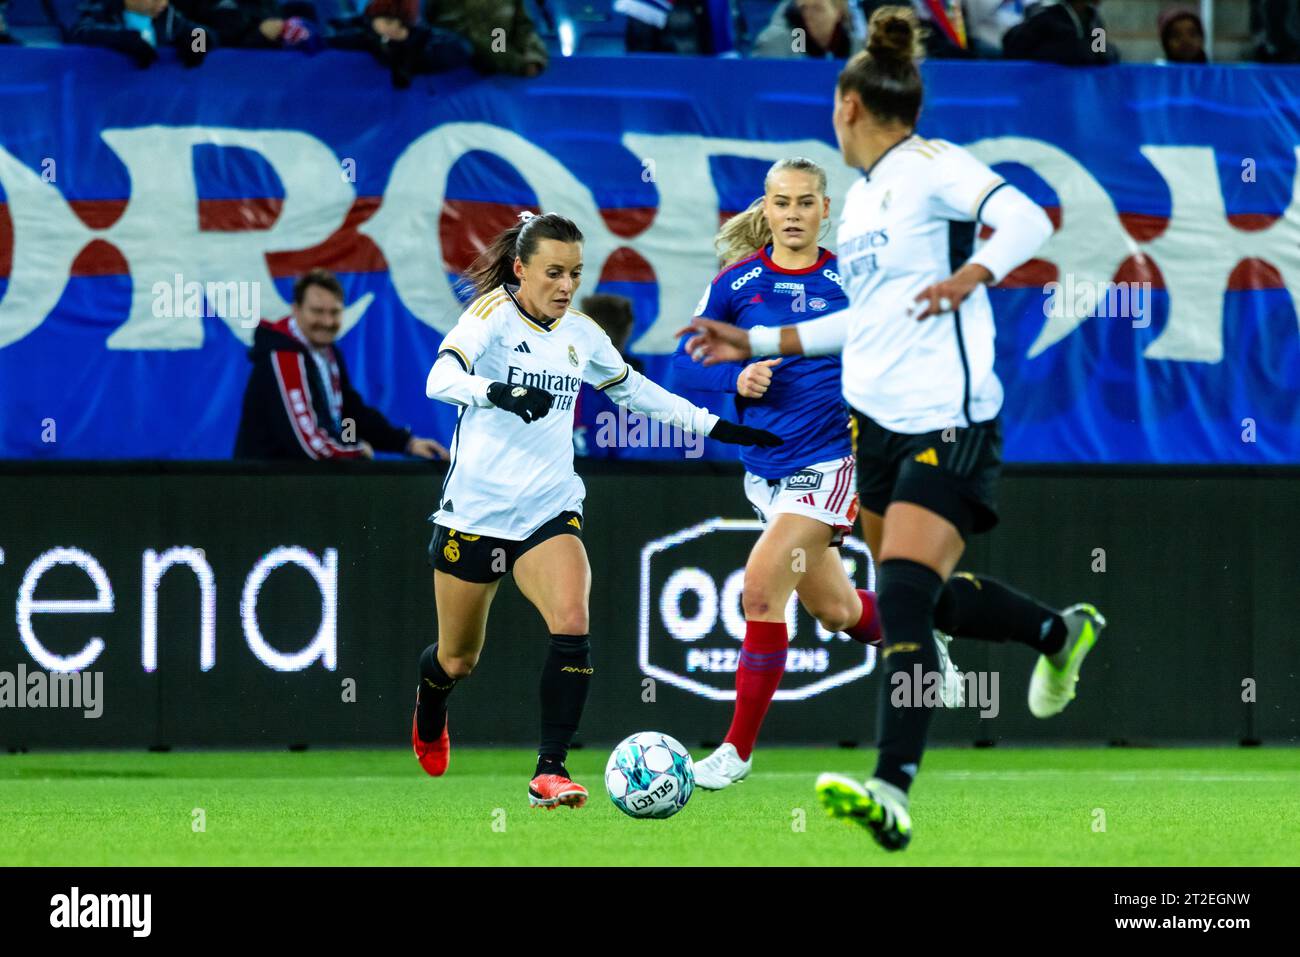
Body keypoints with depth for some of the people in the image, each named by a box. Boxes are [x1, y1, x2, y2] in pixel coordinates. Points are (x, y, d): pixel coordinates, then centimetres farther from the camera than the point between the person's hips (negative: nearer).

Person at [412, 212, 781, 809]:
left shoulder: (581, 335, 6)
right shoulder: (493, 313, -11)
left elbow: (636, 391, 22)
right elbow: (440, 379, -27)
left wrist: (717, 427, 18)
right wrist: (499, 392, -47)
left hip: (550, 510, 3)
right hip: (475, 508, -3)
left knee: (572, 630, -23)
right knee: (458, 660, 11)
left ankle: (550, 770, -20)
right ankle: (429, 712, 47)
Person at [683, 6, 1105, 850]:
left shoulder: (932, 164, -8)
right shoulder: (860, 199, 17)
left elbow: (1028, 219, -22)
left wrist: (972, 275, -40)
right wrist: (755, 342, 26)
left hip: (948, 422, -9)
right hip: (876, 420, 9)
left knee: (905, 598, -20)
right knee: (923, 596, 15)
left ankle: (893, 792, -27)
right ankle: (1059, 632, 40)